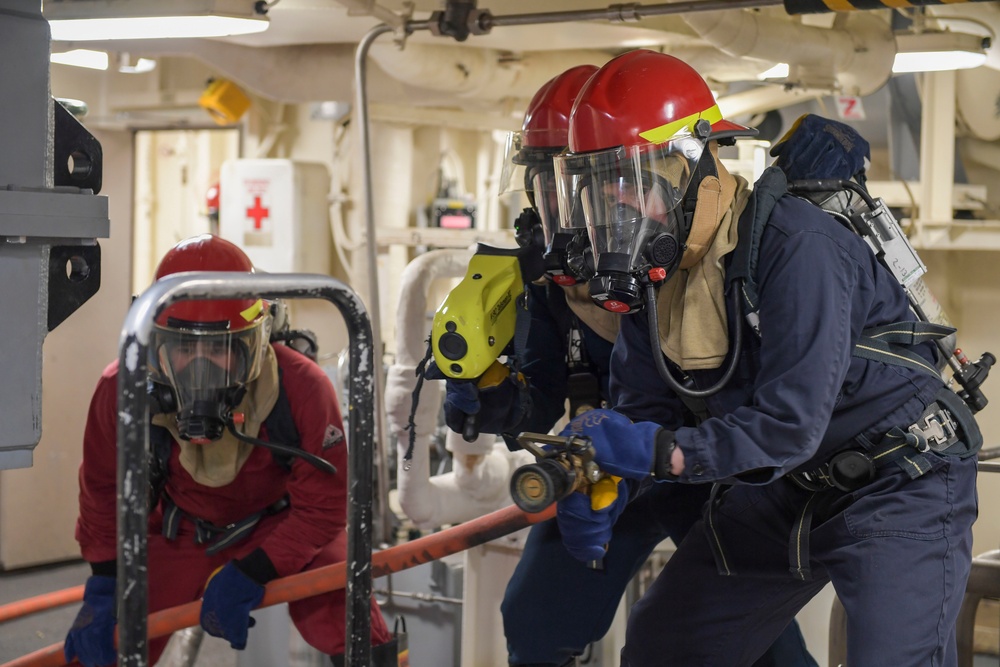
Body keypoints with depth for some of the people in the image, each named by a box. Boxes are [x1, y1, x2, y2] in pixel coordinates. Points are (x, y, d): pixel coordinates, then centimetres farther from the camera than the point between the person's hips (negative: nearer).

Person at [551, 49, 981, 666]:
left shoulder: (793, 244, -28)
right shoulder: (654, 266, -2)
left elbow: (791, 423, -32)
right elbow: (645, 409, -2)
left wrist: (659, 453, -37)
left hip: (897, 483, -8)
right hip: (782, 489, 8)